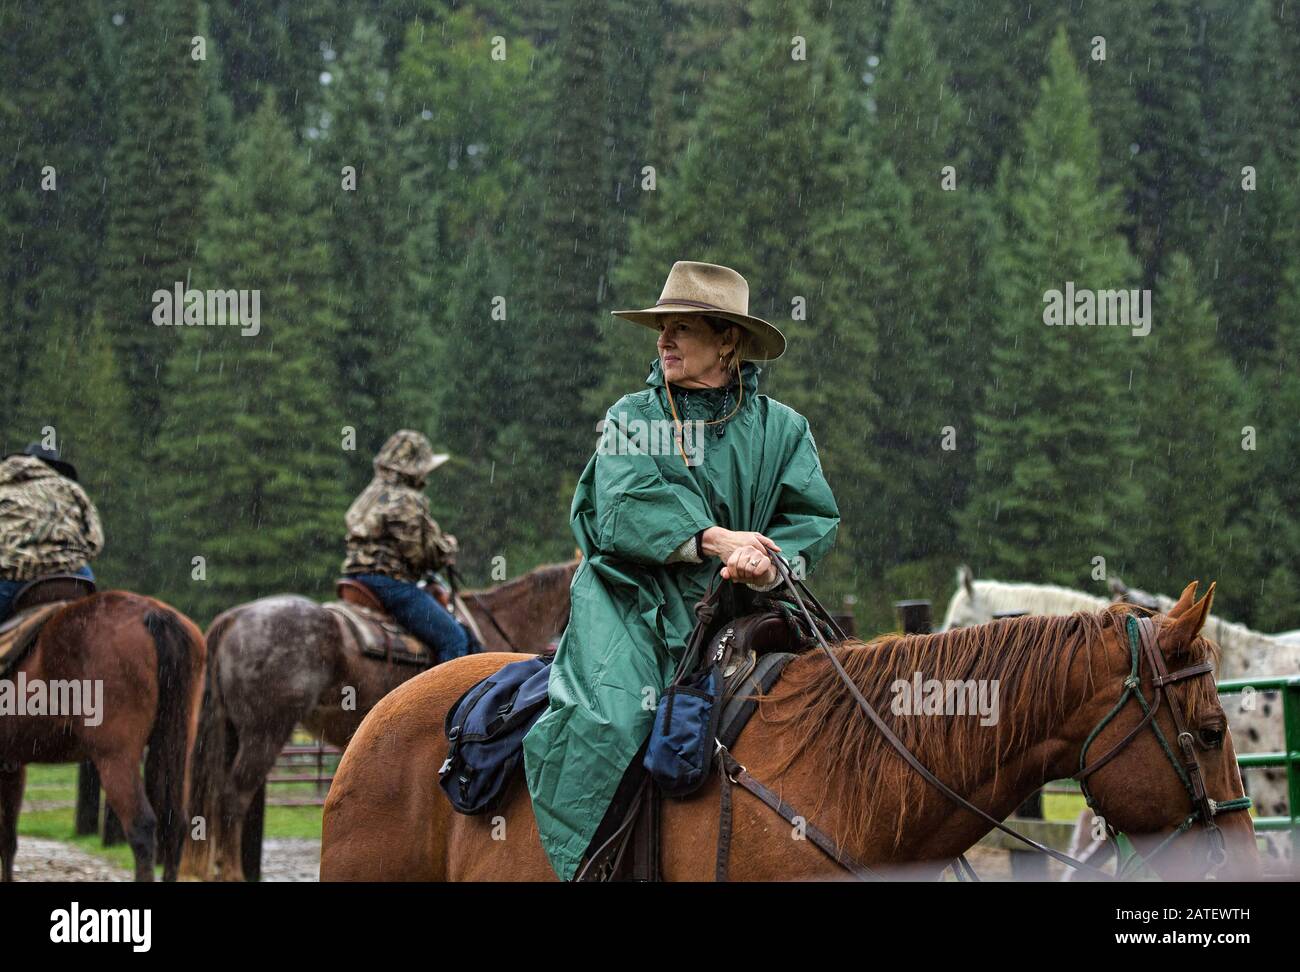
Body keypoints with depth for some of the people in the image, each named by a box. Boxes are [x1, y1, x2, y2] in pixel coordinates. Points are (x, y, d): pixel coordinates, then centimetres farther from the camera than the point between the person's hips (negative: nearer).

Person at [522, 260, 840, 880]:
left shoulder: (779, 428, 12)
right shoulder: (631, 417, 9)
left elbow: (815, 517, 2)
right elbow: (625, 510, -7)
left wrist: (767, 562, -20)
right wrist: (713, 540, -22)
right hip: (632, 600, -2)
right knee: (614, 712, -26)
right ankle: (587, 862, -22)